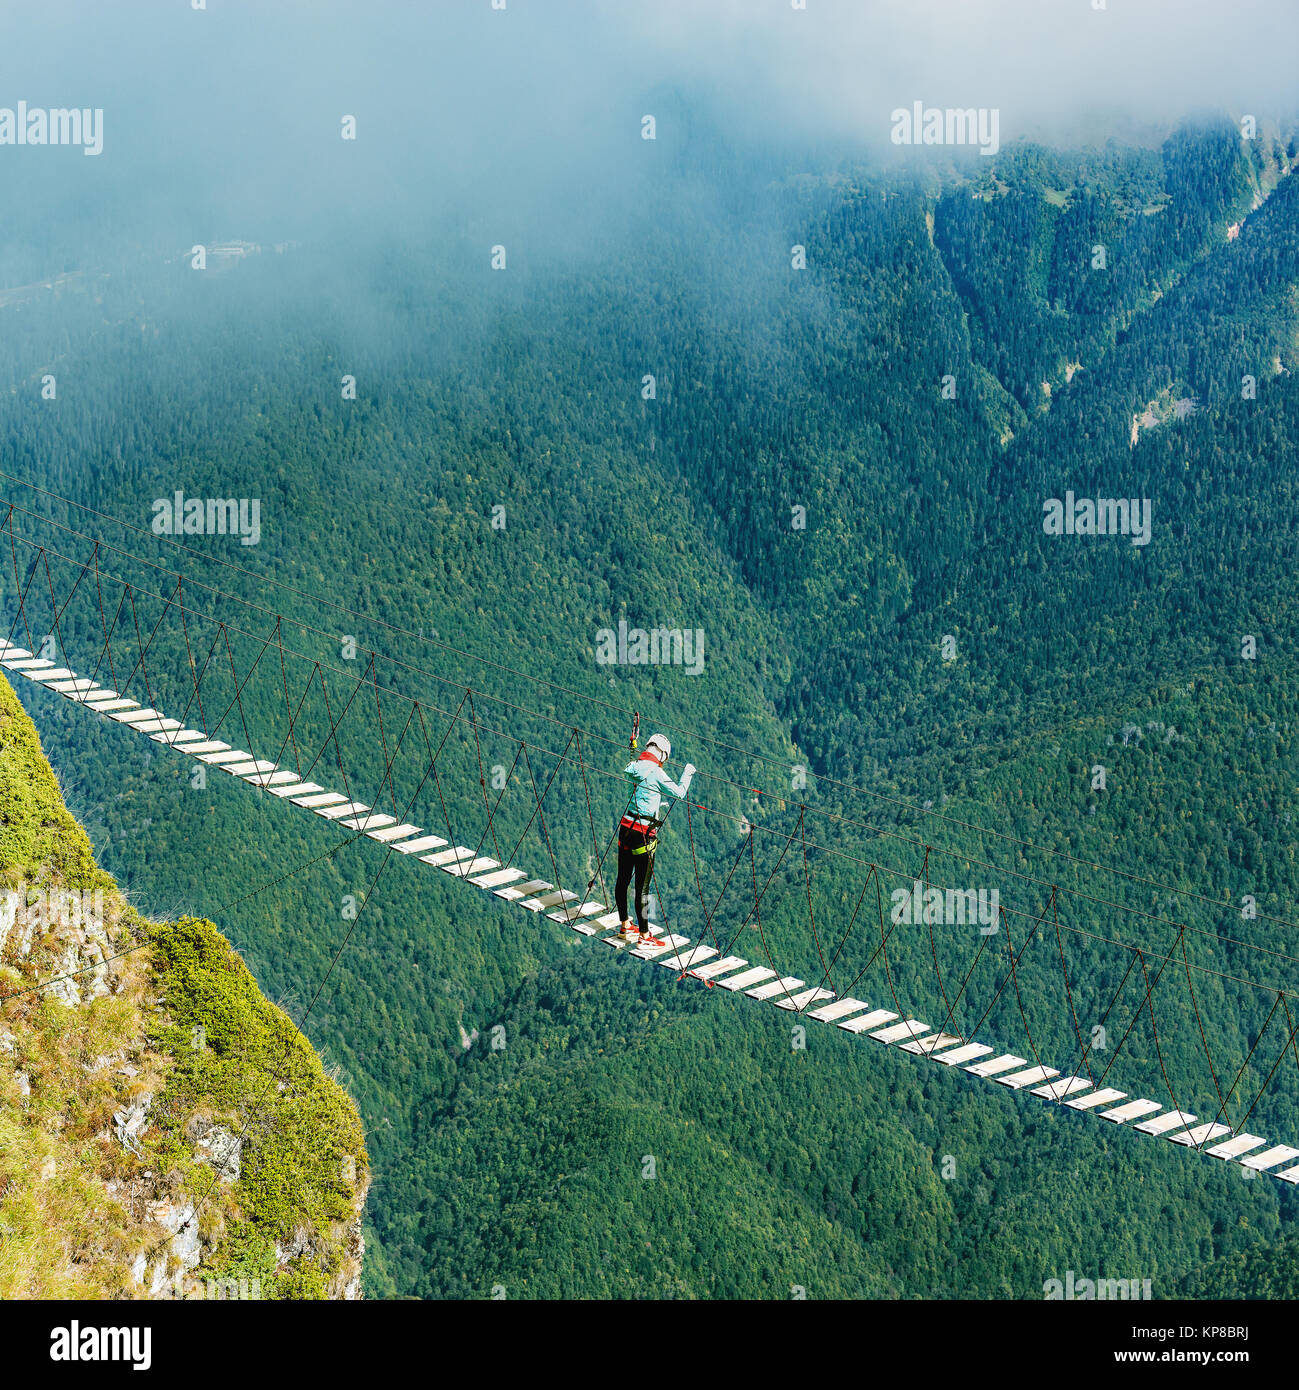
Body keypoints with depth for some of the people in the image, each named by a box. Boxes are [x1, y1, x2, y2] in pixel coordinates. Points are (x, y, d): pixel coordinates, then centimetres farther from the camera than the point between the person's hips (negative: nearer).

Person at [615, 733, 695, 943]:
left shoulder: (633, 768, 8)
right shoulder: (655, 772, -14)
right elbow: (679, 793, -2)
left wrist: (661, 803, 40)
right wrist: (687, 773, 14)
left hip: (626, 828, 8)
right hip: (643, 834, -8)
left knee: (623, 879, 16)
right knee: (642, 886, -1)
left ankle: (626, 926, 30)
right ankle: (644, 935, 5)